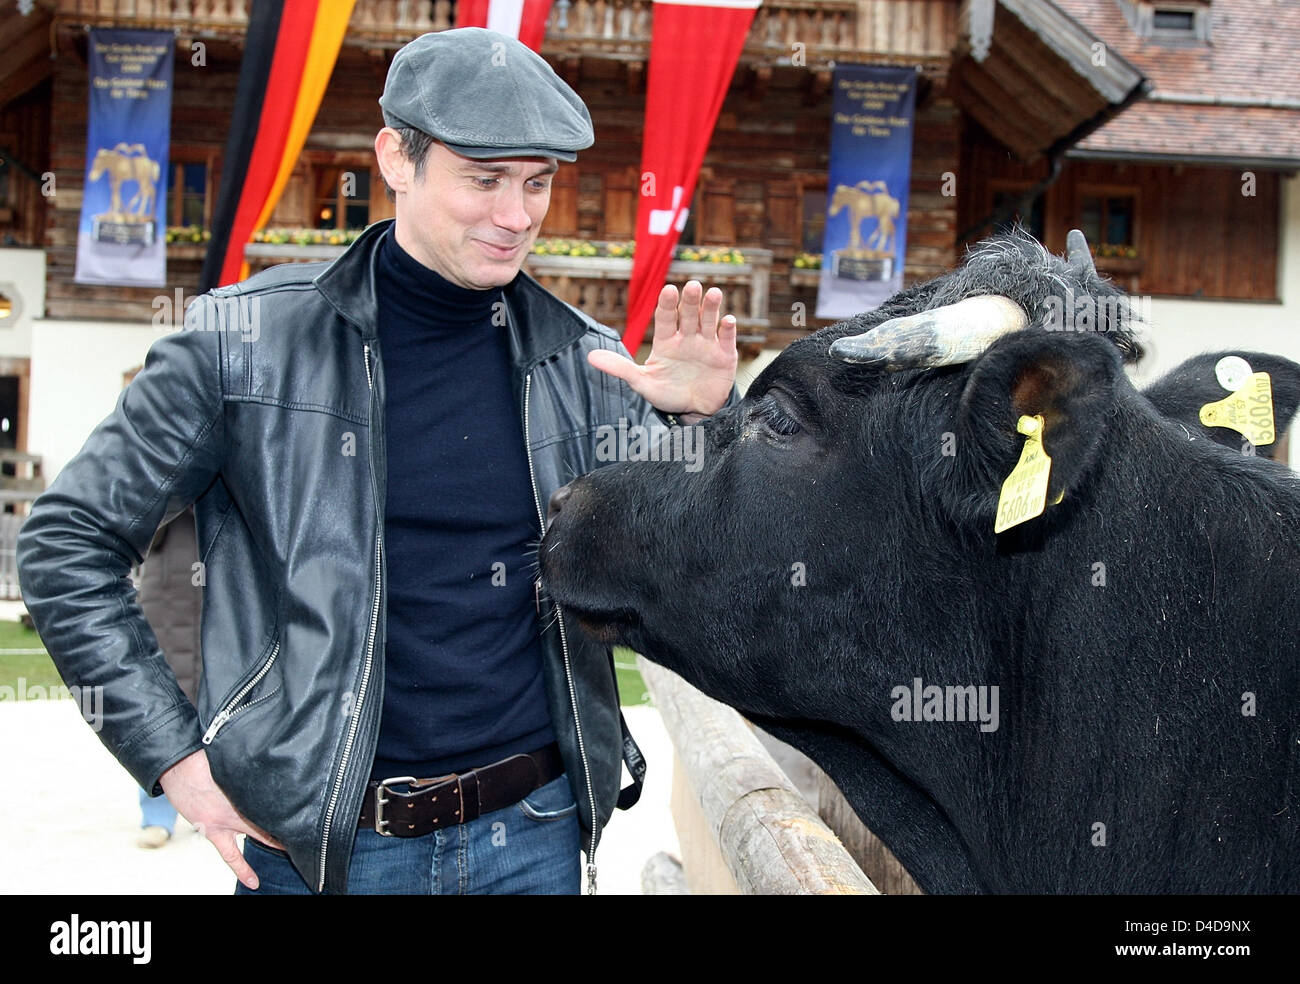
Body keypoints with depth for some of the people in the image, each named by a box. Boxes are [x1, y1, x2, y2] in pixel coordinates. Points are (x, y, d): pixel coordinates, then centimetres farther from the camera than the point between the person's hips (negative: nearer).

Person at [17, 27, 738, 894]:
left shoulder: (585, 365, 0)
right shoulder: (250, 340, -7)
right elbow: (68, 540, -2)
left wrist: (701, 424, -14)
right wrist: (171, 754, -6)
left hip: (534, 835, 3)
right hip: (315, 843, -2)